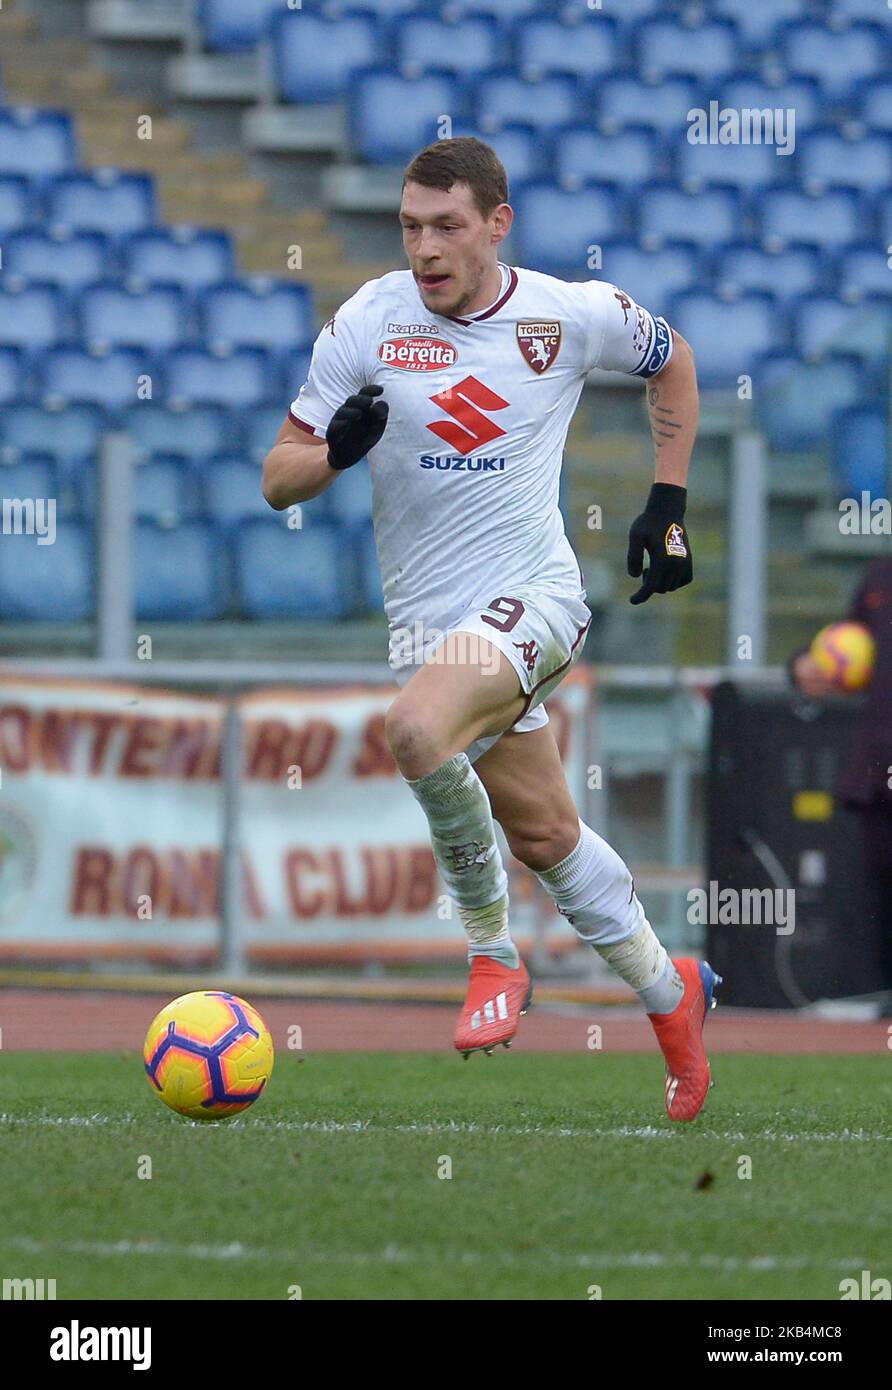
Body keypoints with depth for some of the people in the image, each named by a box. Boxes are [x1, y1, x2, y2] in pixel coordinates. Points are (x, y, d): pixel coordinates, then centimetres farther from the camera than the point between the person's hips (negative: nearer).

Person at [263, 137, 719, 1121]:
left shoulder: (575, 316, -4)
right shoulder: (367, 322, -2)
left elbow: (671, 361, 19)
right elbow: (278, 479, 1)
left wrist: (668, 505, 13)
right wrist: (336, 450, -22)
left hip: (533, 594, -4)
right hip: (425, 616, 4)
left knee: (417, 729, -32)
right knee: (544, 836, 11)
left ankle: (493, 957, -13)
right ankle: (668, 993, 34)